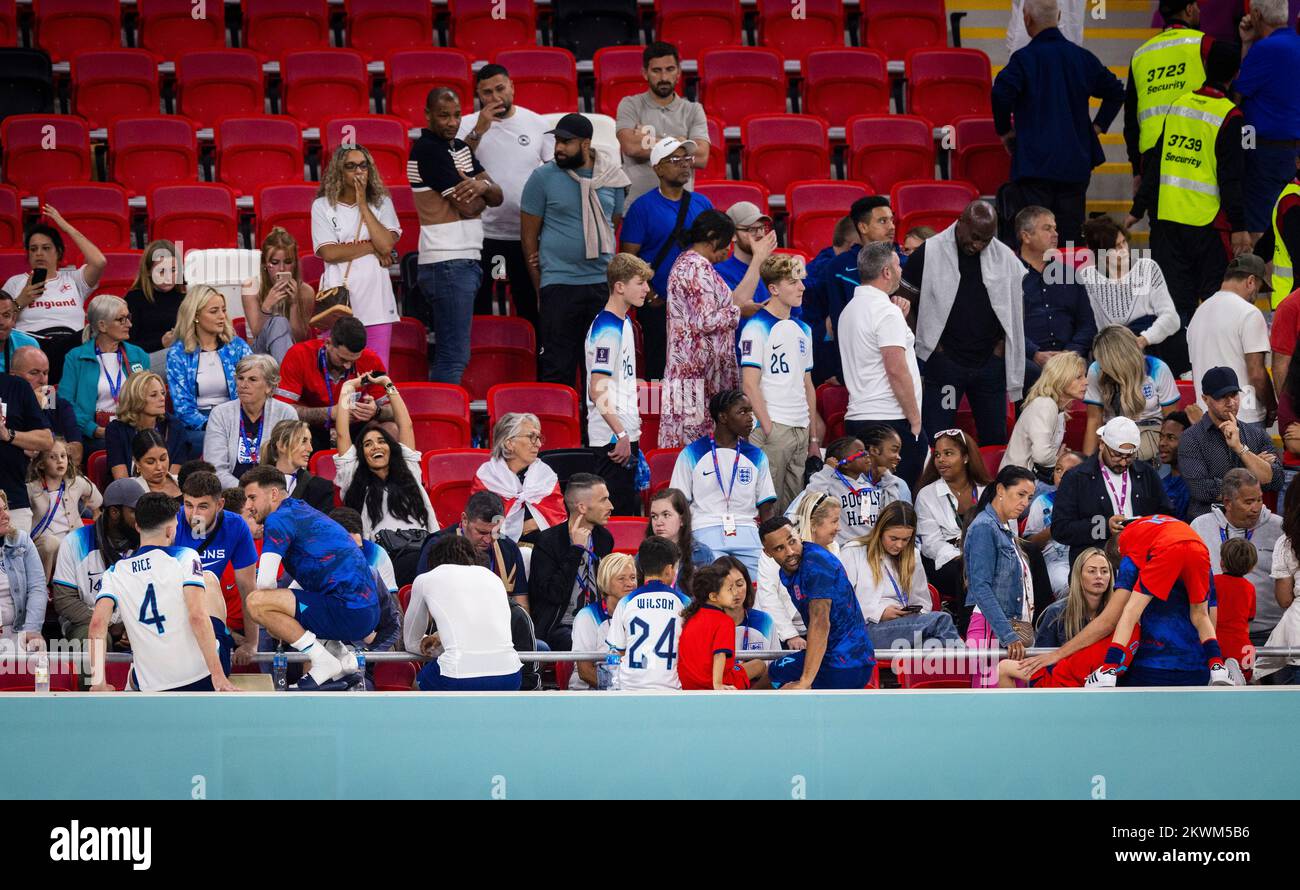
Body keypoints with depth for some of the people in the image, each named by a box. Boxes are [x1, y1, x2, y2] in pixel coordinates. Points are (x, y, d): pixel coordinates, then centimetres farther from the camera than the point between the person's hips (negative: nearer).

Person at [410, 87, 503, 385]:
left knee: (450, 352, 10)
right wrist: (480, 194, 8)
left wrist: (483, 186, -12)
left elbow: (497, 197, 11)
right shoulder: (428, 150, -10)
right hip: (447, 262, -9)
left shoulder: (460, 148, 17)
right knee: (455, 354, -12)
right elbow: (468, 207, -14)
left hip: (468, 258, 9)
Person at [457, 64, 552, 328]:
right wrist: (478, 131, -25)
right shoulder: (467, 125, -2)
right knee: (476, 306, 6)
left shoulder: (536, 123, 3)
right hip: (481, 230, -1)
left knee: (530, 306, 8)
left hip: (526, 233, 1)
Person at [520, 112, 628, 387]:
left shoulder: (611, 177, 6)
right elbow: (529, 235, 1)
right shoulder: (543, 177, -2)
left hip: (603, 282, 3)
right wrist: (540, 288, -1)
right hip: (559, 283, -3)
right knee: (557, 367, -3)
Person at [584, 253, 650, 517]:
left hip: (625, 433, 10)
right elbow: (597, 391, -21)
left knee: (630, 509, 11)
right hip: (612, 437, -10)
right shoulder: (607, 329, -16)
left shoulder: (624, 323, 15)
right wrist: (621, 434, -21)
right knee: (615, 514, -8)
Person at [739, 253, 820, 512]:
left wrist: (814, 437, 16)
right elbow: (750, 384, -12)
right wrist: (767, 429, -16)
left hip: (800, 432, 7)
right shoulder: (757, 328, -6)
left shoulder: (803, 330, 17)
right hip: (772, 428, -7)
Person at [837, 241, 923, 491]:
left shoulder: (849, 310, 16)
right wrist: (915, 420, -11)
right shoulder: (886, 311, -12)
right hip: (891, 419, -9)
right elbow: (897, 370, -17)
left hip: (856, 417, 9)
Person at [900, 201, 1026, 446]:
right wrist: (924, 342, -6)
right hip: (943, 360, -3)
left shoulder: (1005, 257, 4)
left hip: (991, 361, 3)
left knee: (995, 439, 10)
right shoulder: (928, 254, -6)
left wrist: (1003, 342, 4)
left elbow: (1018, 303, 15)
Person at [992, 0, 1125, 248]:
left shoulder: (1024, 58, -8)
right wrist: (1098, 126, 17)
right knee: (1070, 235, 8)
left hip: (1034, 162, -4)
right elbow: (1116, 92, 14)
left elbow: (1001, 93, -23)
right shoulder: (1082, 57, 7)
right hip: (1076, 163, 4)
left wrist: (1004, 130, -7)